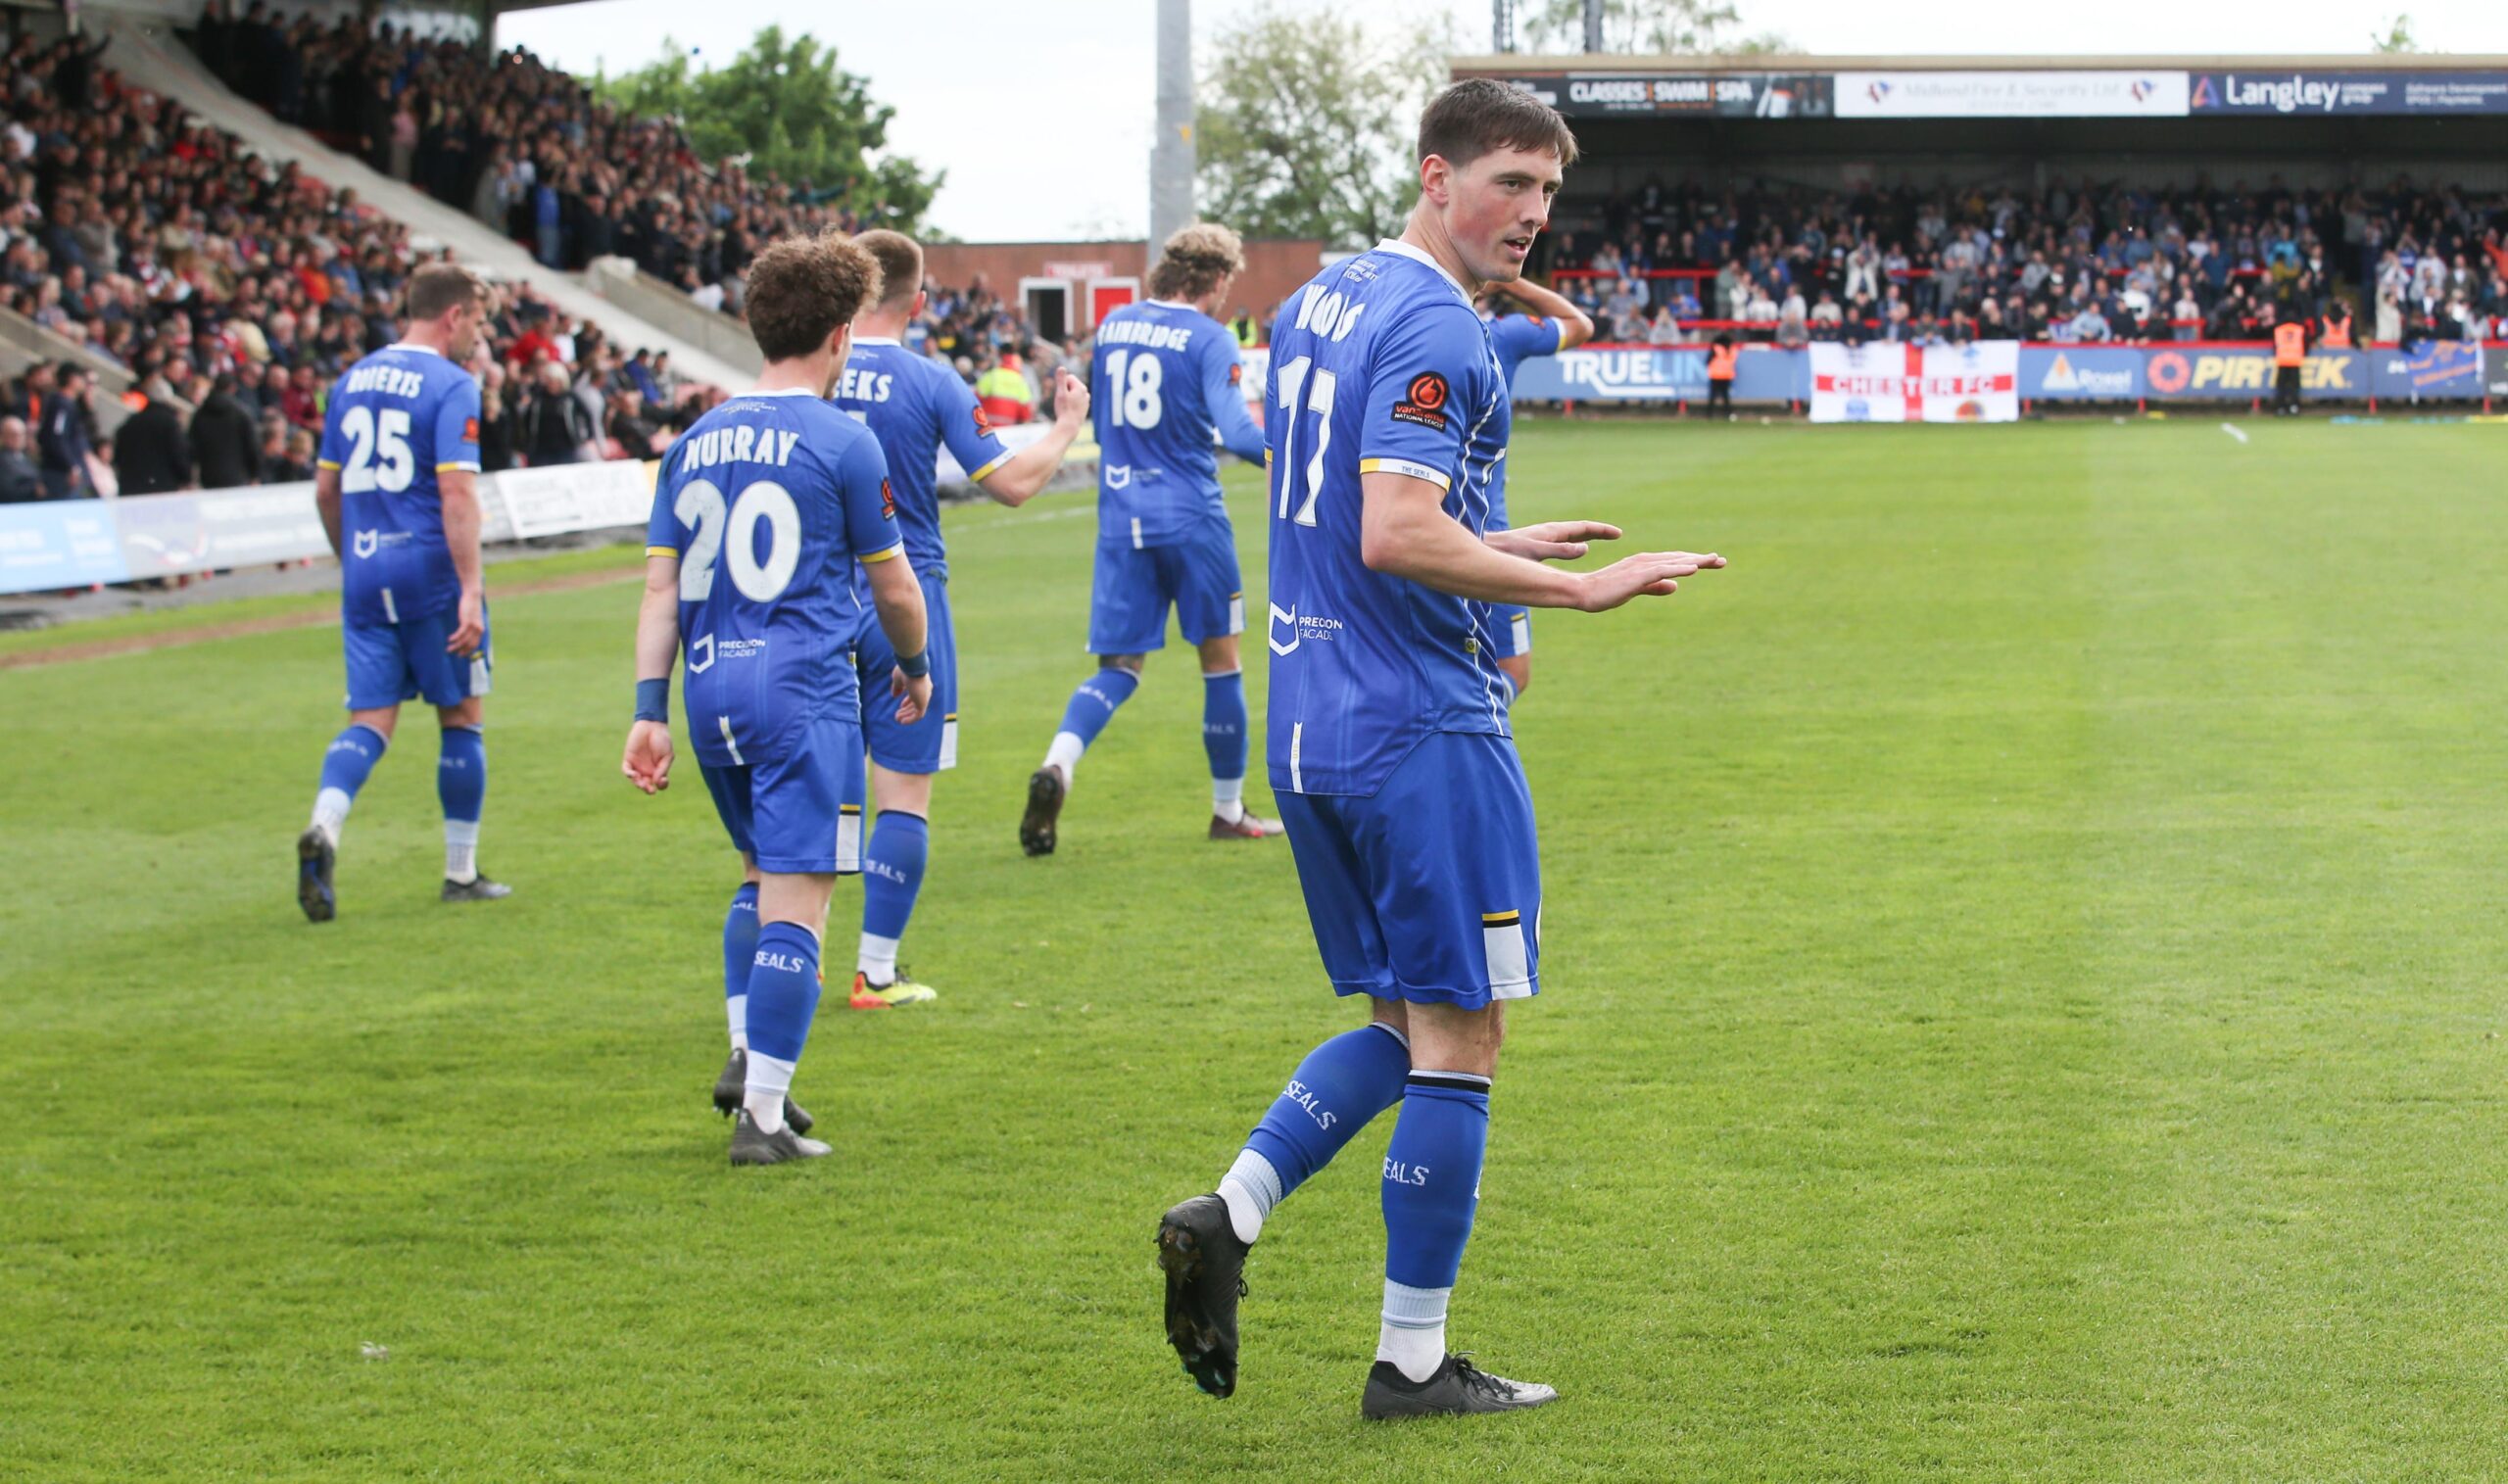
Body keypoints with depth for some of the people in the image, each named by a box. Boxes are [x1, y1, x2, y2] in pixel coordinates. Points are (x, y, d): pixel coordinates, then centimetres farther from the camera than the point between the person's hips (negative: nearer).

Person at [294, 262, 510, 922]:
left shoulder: (354, 380, 12)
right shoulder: (450, 385, -9)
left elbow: (325, 489, 17)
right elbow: (457, 494, -18)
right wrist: (471, 591, -21)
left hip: (364, 572, 6)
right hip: (430, 570, -5)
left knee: (370, 720, 5)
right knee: (462, 717, 8)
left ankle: (323, 829, -21)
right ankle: (461, 873, 13)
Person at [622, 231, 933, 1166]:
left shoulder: (695, 444, 11)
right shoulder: (840, 441, -4)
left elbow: (661, 589, 7)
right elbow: (893, 583, 4)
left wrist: (648, 711, 7)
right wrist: (914, 667, 22)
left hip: (711, 689, 6)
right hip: (803, 686, -6)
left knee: (762, 874, 25)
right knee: (795, 904, -5)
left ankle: (746, 1048, 15)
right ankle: (763, 1114, -7)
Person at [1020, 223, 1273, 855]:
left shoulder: (1113, 326, 10)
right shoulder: (1208, 339, -8)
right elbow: (1233, 429, -19)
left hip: (1119, 518, 5)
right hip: (1190, 516, -5)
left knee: (1120, 666, 6)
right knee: (1221, 658, 10)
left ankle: (1057, 765, -21)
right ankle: (1229, 810, 17)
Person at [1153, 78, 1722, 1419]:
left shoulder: (1316, 301, 15)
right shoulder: (1435, 329, -15)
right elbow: (1399, 538, -25)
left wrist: (1498, 549, 22)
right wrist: (1574, 589, -20)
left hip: (1313, 728, 9)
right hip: (1424, 732, -9)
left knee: (1407, 1026, 18)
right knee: (1459, 1040, 0)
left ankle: (1228, 1214, 3)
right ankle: (1411, 1361, 5)